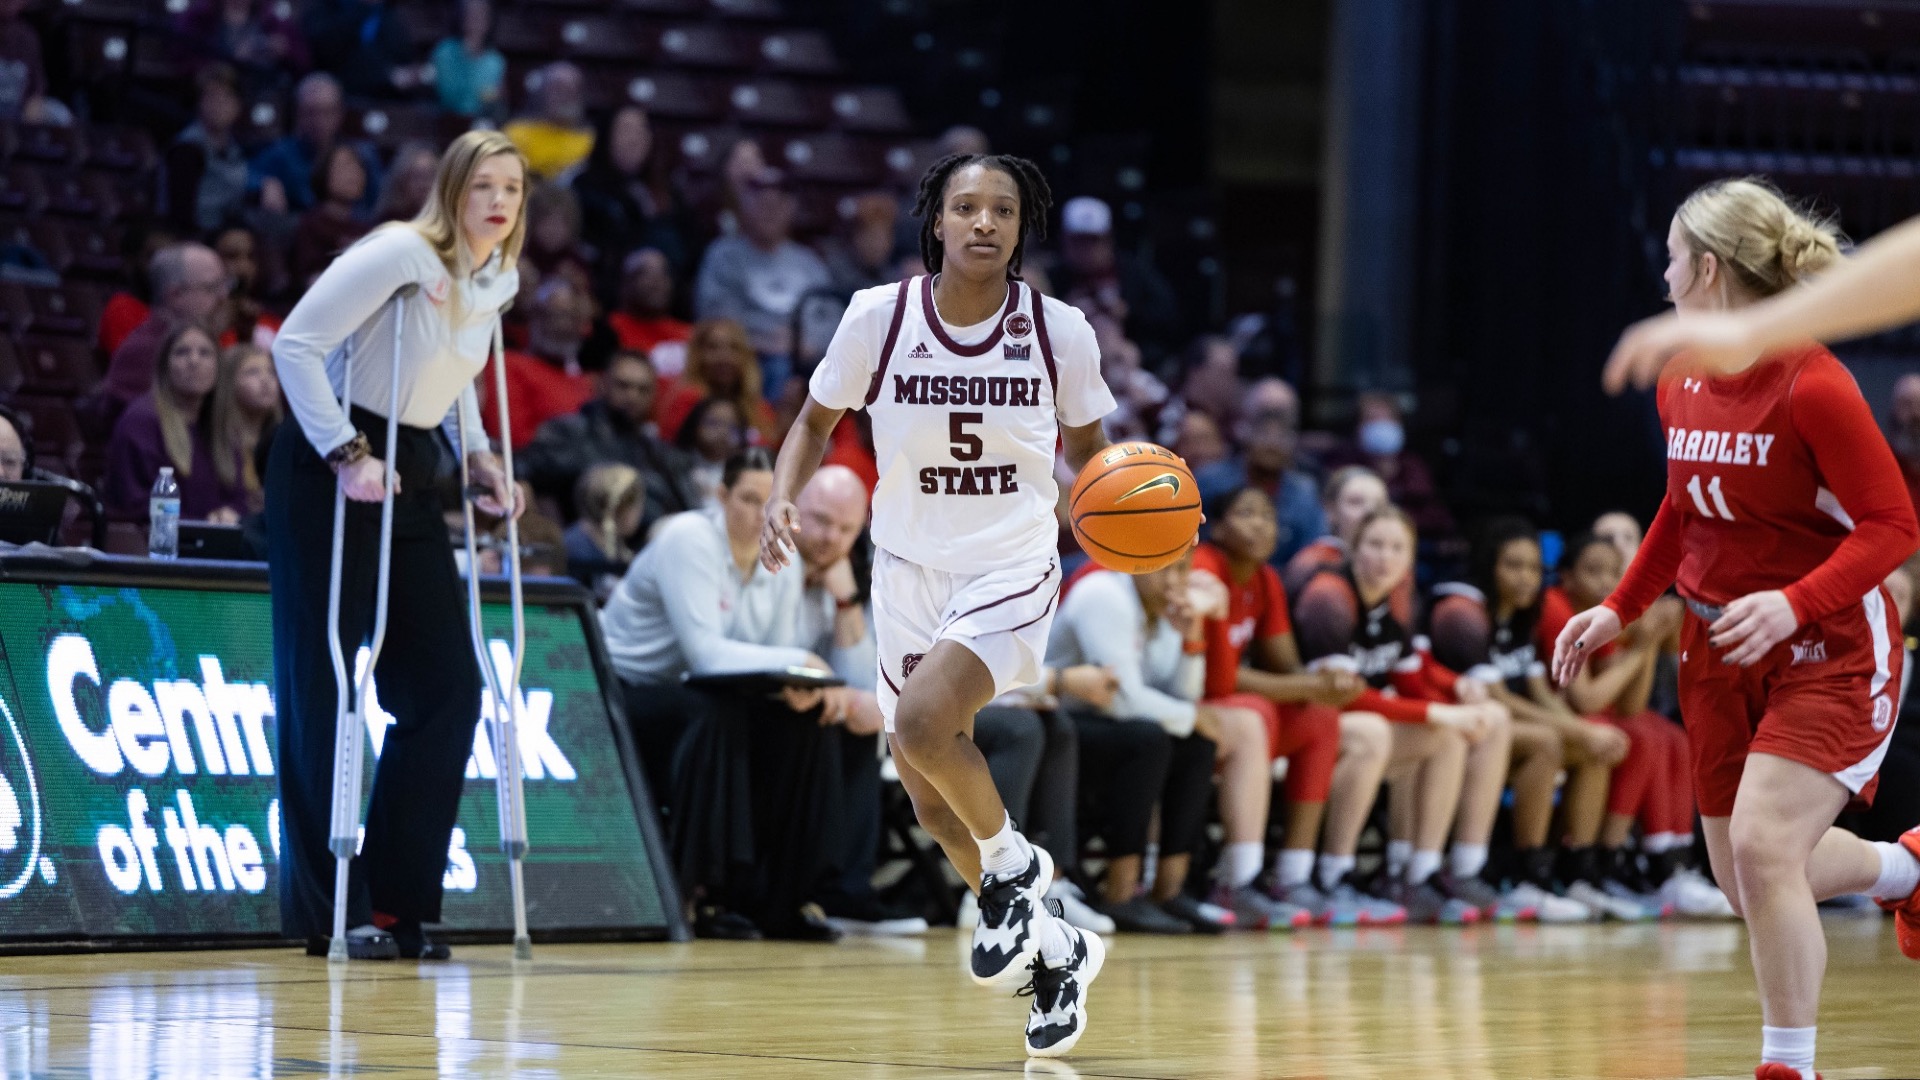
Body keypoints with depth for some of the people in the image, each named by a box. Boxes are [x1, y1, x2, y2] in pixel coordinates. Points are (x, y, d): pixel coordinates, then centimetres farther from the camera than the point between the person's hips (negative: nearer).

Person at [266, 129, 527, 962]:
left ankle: (399, 902, 9)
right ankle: (332, 909, -2)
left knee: (447, 687, 2)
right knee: (325, 688, -5)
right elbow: (297, 344, -20)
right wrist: (346, 454, -24)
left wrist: (479, 457, 7)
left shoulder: (500, 282, 7)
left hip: (408, 476, 8)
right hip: (329, 472, -8)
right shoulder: (402, 254, -16)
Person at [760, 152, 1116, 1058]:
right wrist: (783, 499, -11)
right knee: (933, 805, 9)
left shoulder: (1060, 332, -10)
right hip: (910, 574, 3)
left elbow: (1089, 452, 5)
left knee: (920, 720, -29)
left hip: (1012, 575, -3)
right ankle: (1054, 949, 31)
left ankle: (1013, 863, -1)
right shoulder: (877, 319, -10)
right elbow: (817, 421, 6)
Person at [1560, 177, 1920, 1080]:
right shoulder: (1682, 384, 3)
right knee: (1750, 882, 11)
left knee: (1763, 844, -22)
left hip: (1828, 649, -8)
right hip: (1722, 650, 8)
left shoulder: (1812, 386, -20)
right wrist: (1621, 609, 11)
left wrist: (1793, 604, -31)